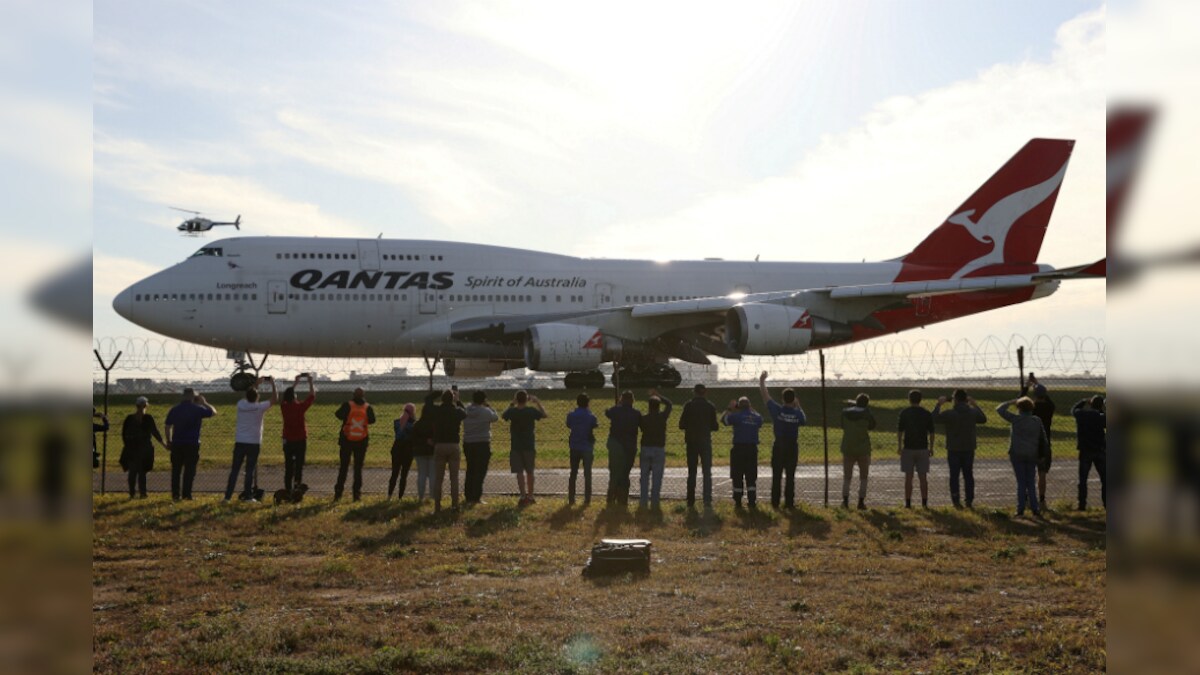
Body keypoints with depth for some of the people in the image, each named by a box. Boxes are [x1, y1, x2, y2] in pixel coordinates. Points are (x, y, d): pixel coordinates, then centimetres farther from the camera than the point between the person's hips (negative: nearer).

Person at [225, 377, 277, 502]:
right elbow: (275, 399, 1)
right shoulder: (259, 407, -8)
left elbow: (248, 397, 24)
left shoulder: (241, 405, 1)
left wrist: (256, 384, 29)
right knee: (250, 470, 2)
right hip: (253, 443, -3)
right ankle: (248, 495, 2)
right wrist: (273, 384, 9)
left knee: (235, 469, 6)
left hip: (239, 442, 3)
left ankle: (227, 495, 5)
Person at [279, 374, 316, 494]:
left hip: (288, 441, 4)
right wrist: (310, 382, 8)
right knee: (299, 467, -1)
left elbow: (287, 396, 17)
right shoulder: (300, 407, -14)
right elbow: (312, 396, -3)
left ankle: (288, 491, 9)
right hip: (300, 440, -4)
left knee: (288, 467, 9)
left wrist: (295, 382, 24)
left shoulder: (284, 407, -3)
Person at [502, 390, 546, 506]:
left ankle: (523, 496, -10)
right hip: (530, 445, 1)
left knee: (519, 472, -1)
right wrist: (537, 402, 13)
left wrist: (511, 404, 16)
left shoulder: (512, 411, -10)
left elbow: (504, 415, 13)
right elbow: (544, 414, 7)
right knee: (529, 471, 14)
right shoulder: (532, 411, -11)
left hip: (516, 446, -1)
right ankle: (530, 496, 23)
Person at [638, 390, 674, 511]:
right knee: (657, 477, 2)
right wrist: (658, 395, 15)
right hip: (659, 449, -2)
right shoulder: (662, 417, -8)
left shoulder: (643, 418, -3)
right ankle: (654, 502, 1)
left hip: (645, 448, 2)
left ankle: (643, 501, 9)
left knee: (645, 476, 10)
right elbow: (669, 403, 8)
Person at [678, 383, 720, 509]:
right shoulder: (710, 406, -3)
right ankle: (707, 501, -6)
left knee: (691, 472, 9)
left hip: (691, 442, 0)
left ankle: (691, 502, 9)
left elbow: (681, 425, -6)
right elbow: (715, 426, -1)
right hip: (705, 442, 0)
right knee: (707, 472, 4)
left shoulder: (688, 405, -6)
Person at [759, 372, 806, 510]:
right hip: (793, 447, 1)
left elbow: (765, 395, -1)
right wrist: (798, 407, 20)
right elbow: (803, 421, 17)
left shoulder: (777, 410, -10)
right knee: (790, 476, 4)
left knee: (776, 475, 5)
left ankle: (775, 502, 6)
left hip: (779, 446, -1)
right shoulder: (797, 413, -6)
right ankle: (789, 502, 4)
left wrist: (762, 381, 10)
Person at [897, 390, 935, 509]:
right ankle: (924, 502, 5)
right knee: (923, 477, 5)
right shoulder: (927, 414, 1)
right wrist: (931, 448, 10)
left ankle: (908, 502, 3)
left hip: (908, 448, -2)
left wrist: (899, 446, 3)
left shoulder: (904, 413, -5)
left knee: (908, 477, 2)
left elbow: (900, 431, -6)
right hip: (923, 448, 2)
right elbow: (931, 433, 2)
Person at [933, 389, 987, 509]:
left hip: (953, 450, -3)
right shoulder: (973, 412, -6)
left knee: (954, 476, 6)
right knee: (968, 475, 12)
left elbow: (934, 419, -6)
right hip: (969, 449, 3)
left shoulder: (949, 414, -17)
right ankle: (969, 501, 13)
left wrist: (938, 405, 2)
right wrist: (975, 405, 20)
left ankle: (956, 501, 4)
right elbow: (984, 420, 15)